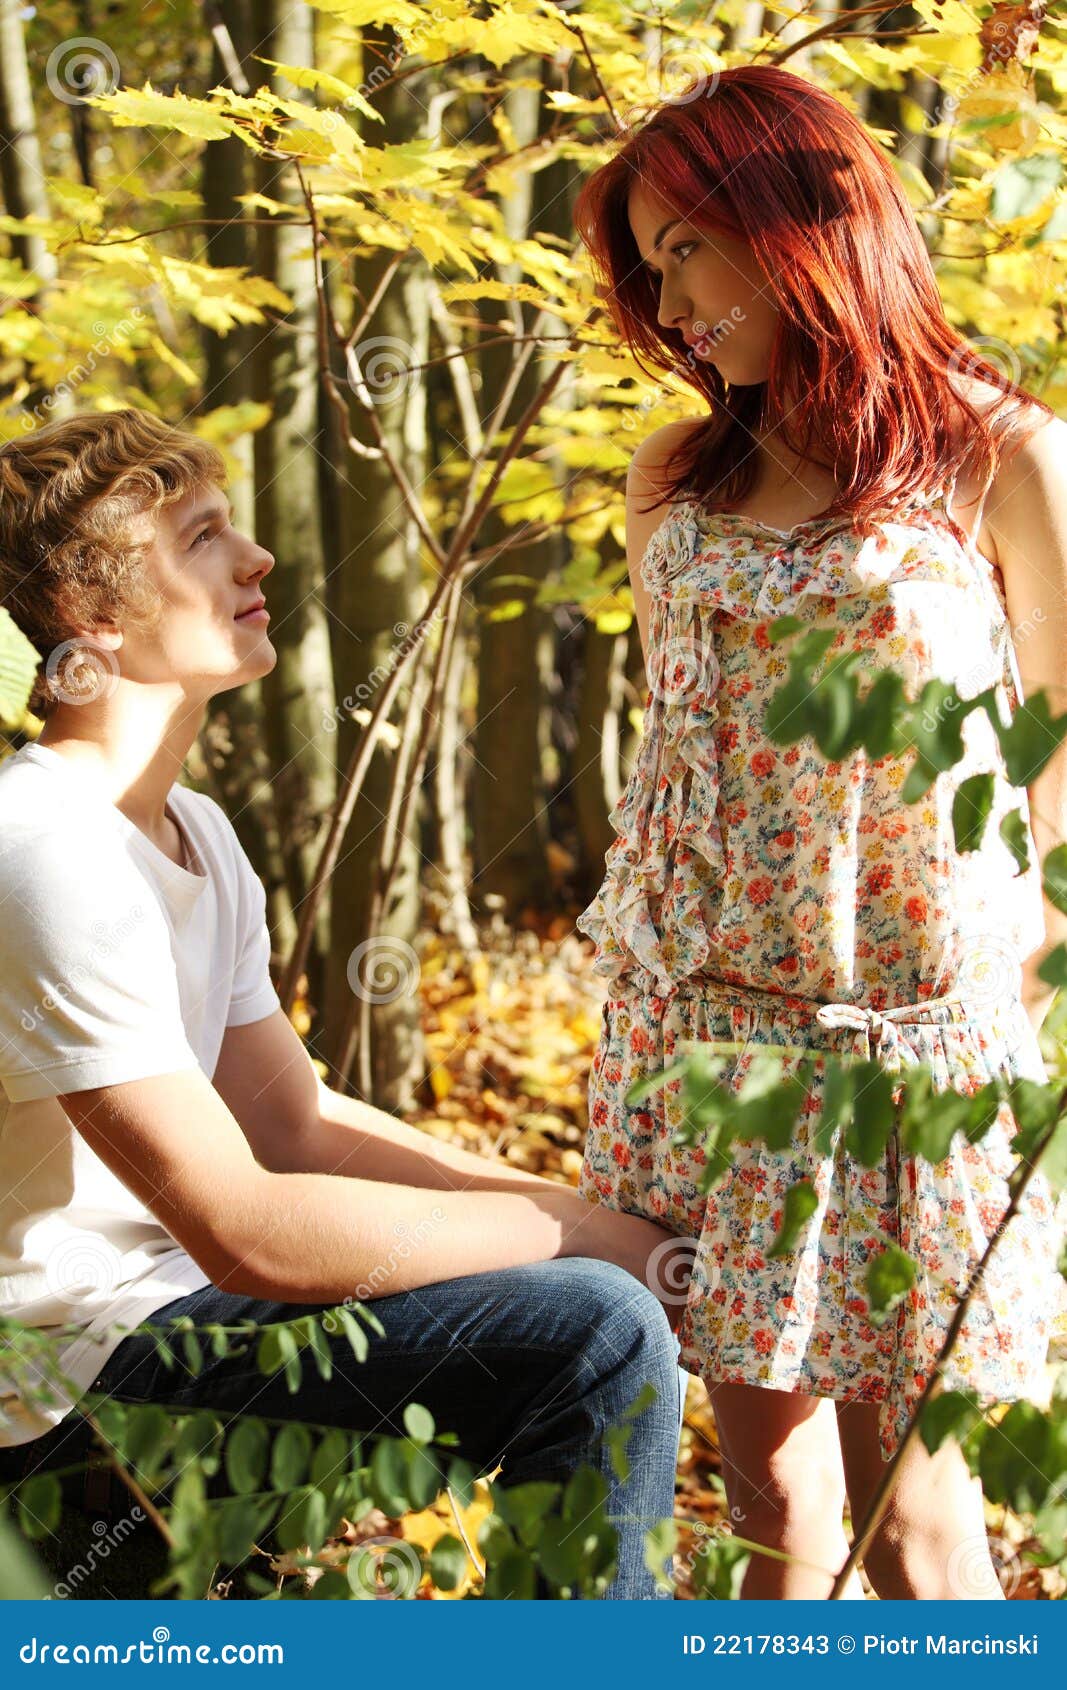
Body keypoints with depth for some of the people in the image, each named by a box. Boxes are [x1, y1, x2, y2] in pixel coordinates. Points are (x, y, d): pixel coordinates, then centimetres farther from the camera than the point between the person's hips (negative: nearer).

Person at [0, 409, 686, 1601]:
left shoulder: (193, 833, 10)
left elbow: (297, 1122, 10)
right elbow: (249, 1233, -27)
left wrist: (585, 1218, -1)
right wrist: (577, 1231, -17)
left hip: (160, 1297, 10)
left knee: (608, 1291, 15)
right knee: (597, 1331, -22)